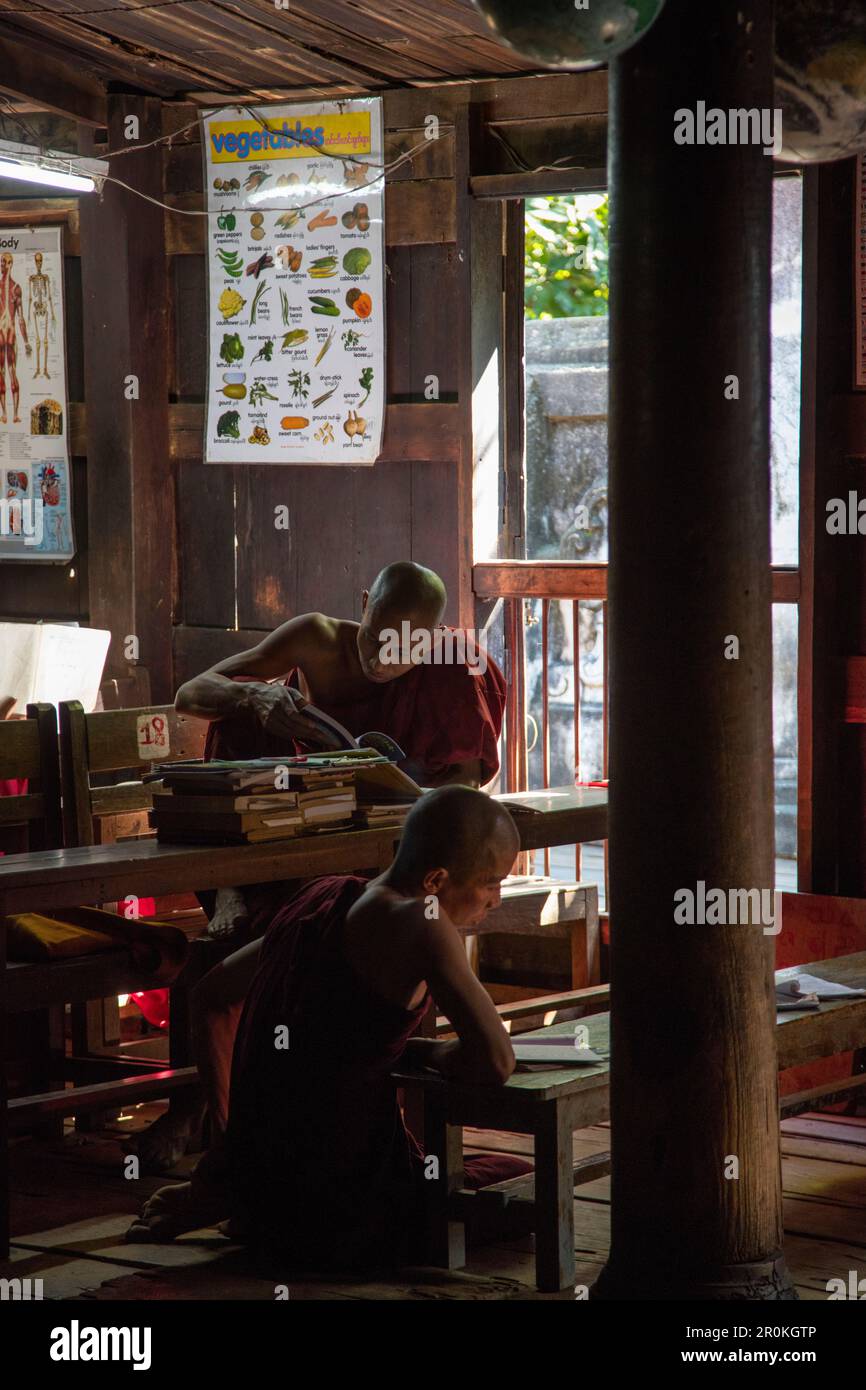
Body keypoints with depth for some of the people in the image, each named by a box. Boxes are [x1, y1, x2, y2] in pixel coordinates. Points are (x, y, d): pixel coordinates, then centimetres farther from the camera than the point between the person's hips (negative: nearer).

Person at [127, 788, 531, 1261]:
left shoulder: (321, 896, 7)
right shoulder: (416, 921, -18)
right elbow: (495, 1062, -24)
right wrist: (420, 1052, -2)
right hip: (343, 1218, -8)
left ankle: (220, 1188, 11)